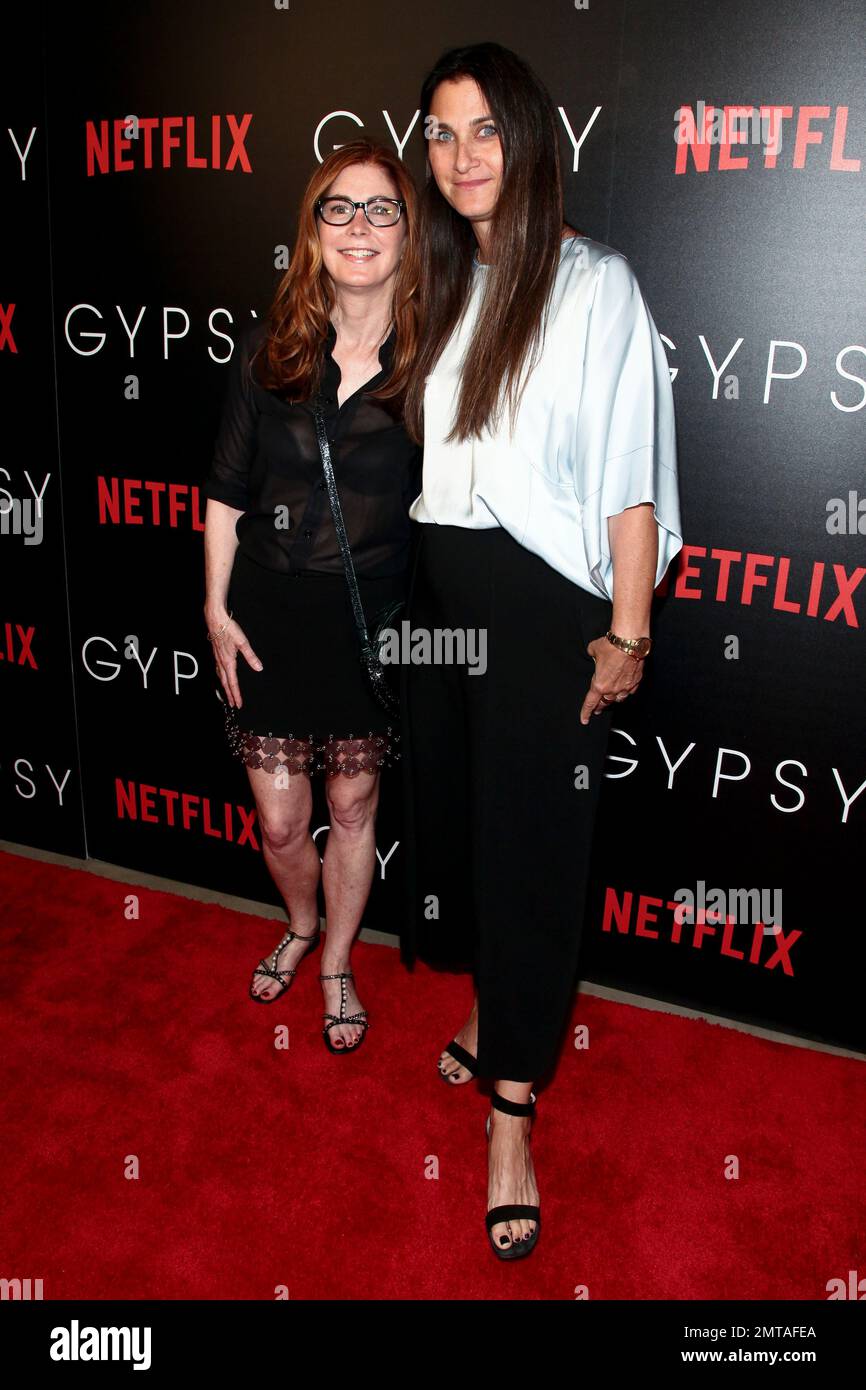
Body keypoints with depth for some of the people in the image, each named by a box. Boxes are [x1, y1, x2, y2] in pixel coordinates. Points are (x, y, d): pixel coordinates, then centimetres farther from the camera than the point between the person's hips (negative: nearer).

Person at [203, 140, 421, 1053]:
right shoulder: (268, 349, -2)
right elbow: (226, 492, 3)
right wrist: (216, 609, -1)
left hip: (372, 621, -1)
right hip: (268, 616, 1)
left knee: (352, 808, 14)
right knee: (279, 821, 10)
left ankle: (337, 966, 39)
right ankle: (300, 929, 44)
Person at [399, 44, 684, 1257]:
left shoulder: (594, 284, -6)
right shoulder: (443, 285, 12)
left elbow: (631, 473, -10)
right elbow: (425, 450, 14)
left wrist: (628, 633, -13)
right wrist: (403, 586, 11)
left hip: (544, 599, -6)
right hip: (441, 588, 6)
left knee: (532, 838, -1)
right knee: (452, 806, 13)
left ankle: (513, 1110, 11)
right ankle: (496, 1009, 37)